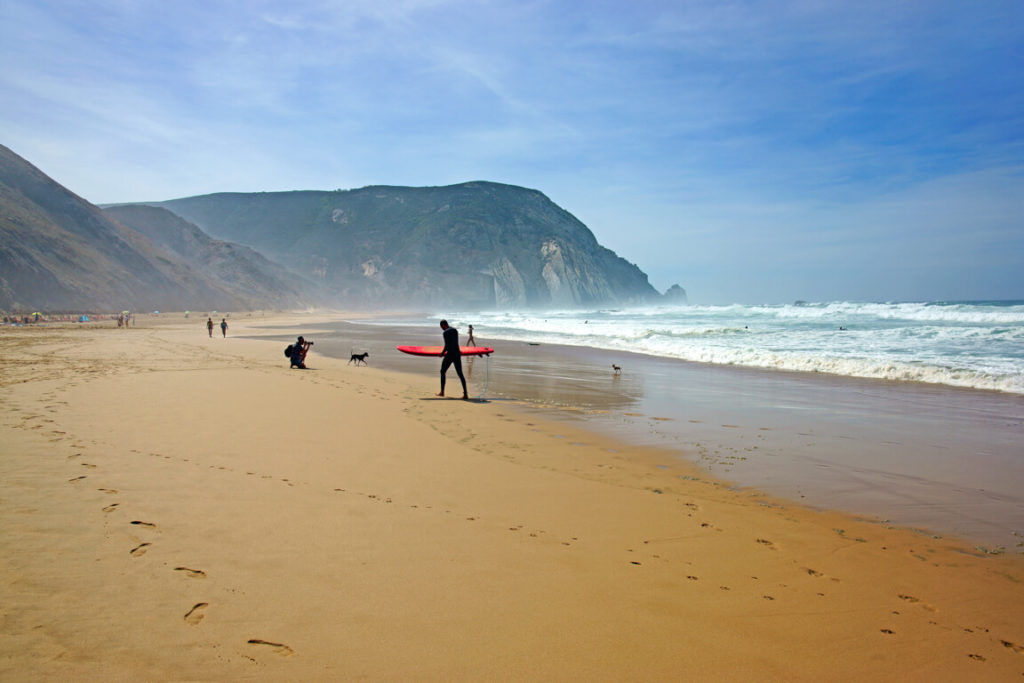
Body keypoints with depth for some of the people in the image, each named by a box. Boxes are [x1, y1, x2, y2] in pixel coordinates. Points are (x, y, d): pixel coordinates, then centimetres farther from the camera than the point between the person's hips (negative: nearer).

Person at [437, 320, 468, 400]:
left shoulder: (445, 333, -11)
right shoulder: (455, 330, 15)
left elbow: (447, 345, -16)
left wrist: (442, 353, 1)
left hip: (450, 355, -7)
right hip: (457, 354, 7)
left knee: (442, 372, 13)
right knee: (460, 374, 4)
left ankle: (442, 392, 17)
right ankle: (465, 394, -5)